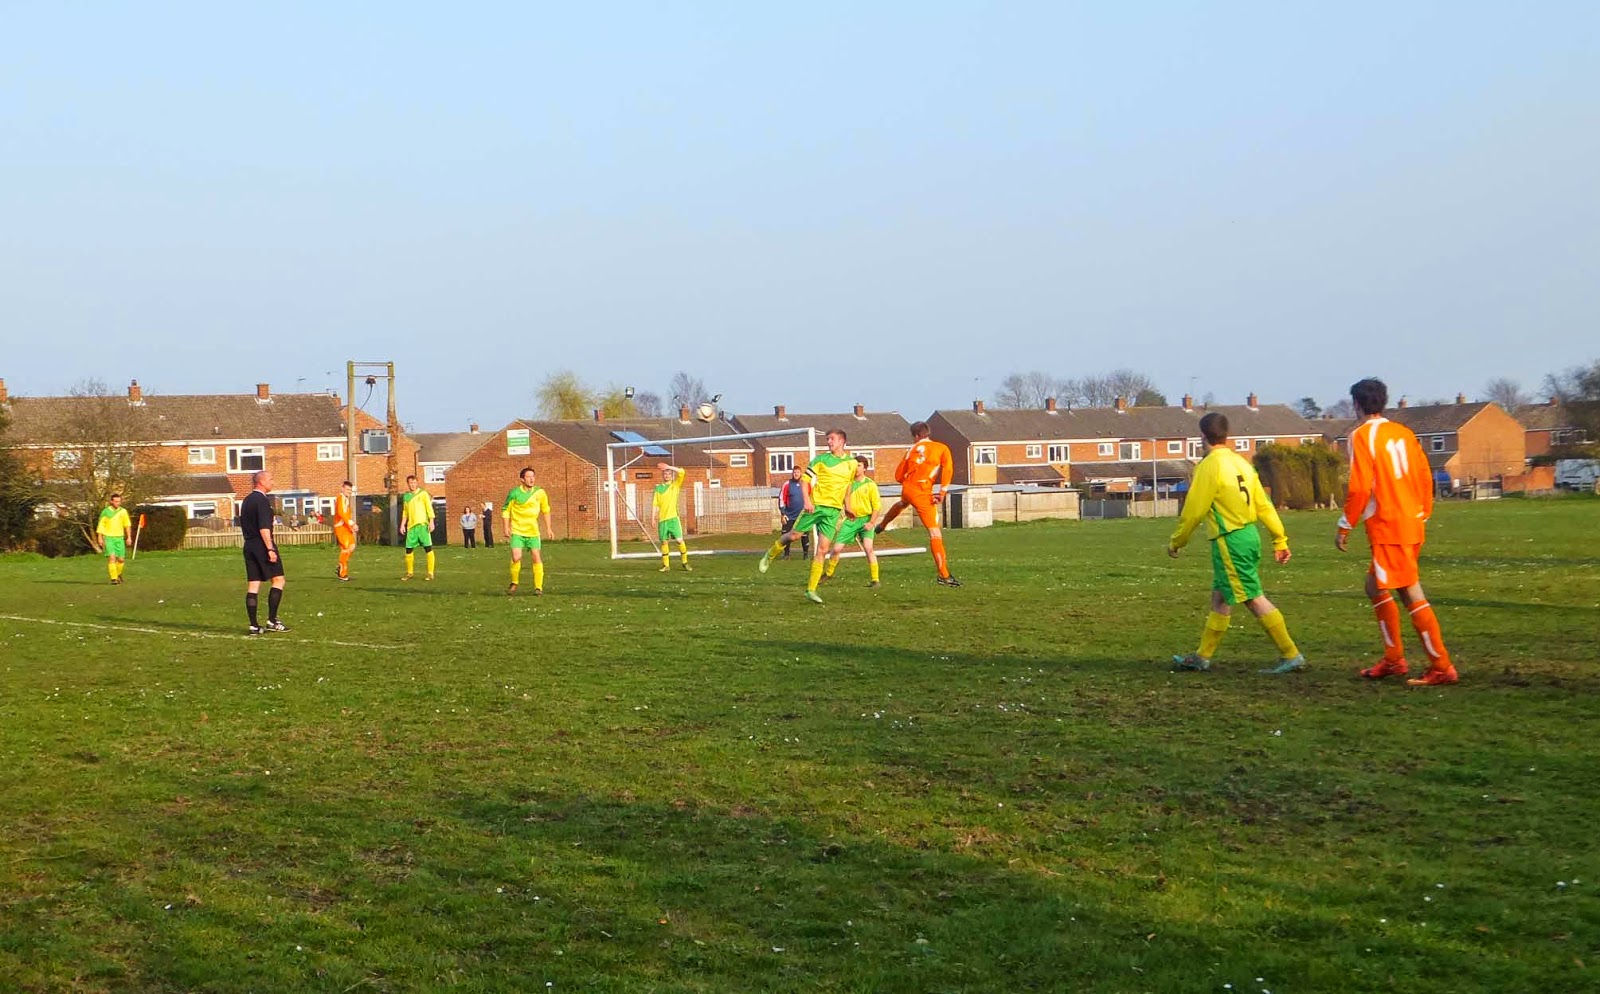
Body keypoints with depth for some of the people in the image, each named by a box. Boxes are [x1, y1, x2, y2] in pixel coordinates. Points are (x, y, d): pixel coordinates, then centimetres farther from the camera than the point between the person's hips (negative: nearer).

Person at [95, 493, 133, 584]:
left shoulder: (123, 511, 3)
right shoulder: (105, 511, -4)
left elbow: (127, 525, 11)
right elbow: (100, 525, -1)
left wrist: (128, 537, 7)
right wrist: (100, 538, -7)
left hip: (119, 538, 3)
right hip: (108, 538, -3)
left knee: (121, 559, 4)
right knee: (112, 557, -16)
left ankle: (118, 574, 32)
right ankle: (113, 579, -15)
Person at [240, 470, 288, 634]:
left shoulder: (246, 501, 16)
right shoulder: (262, 501, -12)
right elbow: (264, 528, -19)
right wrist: (270, 549, -20)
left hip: (249, 545, 9)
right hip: (262, 545, -9)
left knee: (252, 585, 5)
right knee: (278, 580, -1)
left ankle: (254, 625, 3)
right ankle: (272, 621, -5)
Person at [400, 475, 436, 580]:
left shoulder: (423, 493, 1)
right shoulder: (406, 496, 15)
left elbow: (429, 508, -3)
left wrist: (431, 522, -11)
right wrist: (402, 524, 11)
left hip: (422, 524, -5)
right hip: (411, 526, 5)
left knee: (428, 548, -8)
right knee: (409, 549, 5)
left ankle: (430, 573, -6)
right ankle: (409, 573, 18)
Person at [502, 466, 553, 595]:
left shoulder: (540, 493, -1)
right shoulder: (514, 493, -8)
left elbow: (546, 510, 13)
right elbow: (505, 510, 3)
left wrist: (548, 528, 11)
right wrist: (506, 527, -6)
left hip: (533, 531, 2)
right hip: (517, 531, -2)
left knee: (536, 557, -4)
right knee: (516, 558, -14)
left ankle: (538, 587, 4)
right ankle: (514, 583, 9)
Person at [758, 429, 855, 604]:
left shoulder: (851, 463, 8)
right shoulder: (821, 459, 0)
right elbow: (805, 479, -3)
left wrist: (846, 505, 20)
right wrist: (807, 500, -15)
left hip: (833, 510, 2)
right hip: (816, 504, -2)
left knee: (823, 549, -4)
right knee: (793, 535, 0)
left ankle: (811, 590, 1)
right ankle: (770, 556, 30)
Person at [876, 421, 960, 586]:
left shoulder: (911, 450, 11)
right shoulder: (941, 448, 2)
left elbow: (898, 476, 13)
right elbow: (948, 469, -15)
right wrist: (942, 492, -13)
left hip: (907, 489, 5)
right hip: (923, 494, -5)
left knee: (902, 504, 43)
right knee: (935, 533, -8)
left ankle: (881, 526, 68)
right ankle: (944, 576, -15)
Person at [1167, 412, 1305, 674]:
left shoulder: (1210, 466, -13)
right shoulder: (1241, 462, 10)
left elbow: (1194, 511, -12)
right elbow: (1263, 504, 11)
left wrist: (1176, 542, 1)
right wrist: (1280, 539, 14)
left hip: (1229, 541, -9)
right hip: (1249, 535, 9)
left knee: (1255, 599, -6)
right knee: (1220, 598, 15)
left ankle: (1291, 656, -7)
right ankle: (1202, 657, 25)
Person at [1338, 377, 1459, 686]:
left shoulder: (1362, 436, -9)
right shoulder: (1403, 433, 12)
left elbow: (1360, 487, -15)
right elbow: (1425, 477, 12)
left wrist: (1345, 527, -8)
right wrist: (1423, 516, 21)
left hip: (1387, 527, -8)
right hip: (1412, 524, 8)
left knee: (1412, 595, -8)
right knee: (1375, 587, 17)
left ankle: (1442, 667, -9)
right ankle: (1393, 660, 17)